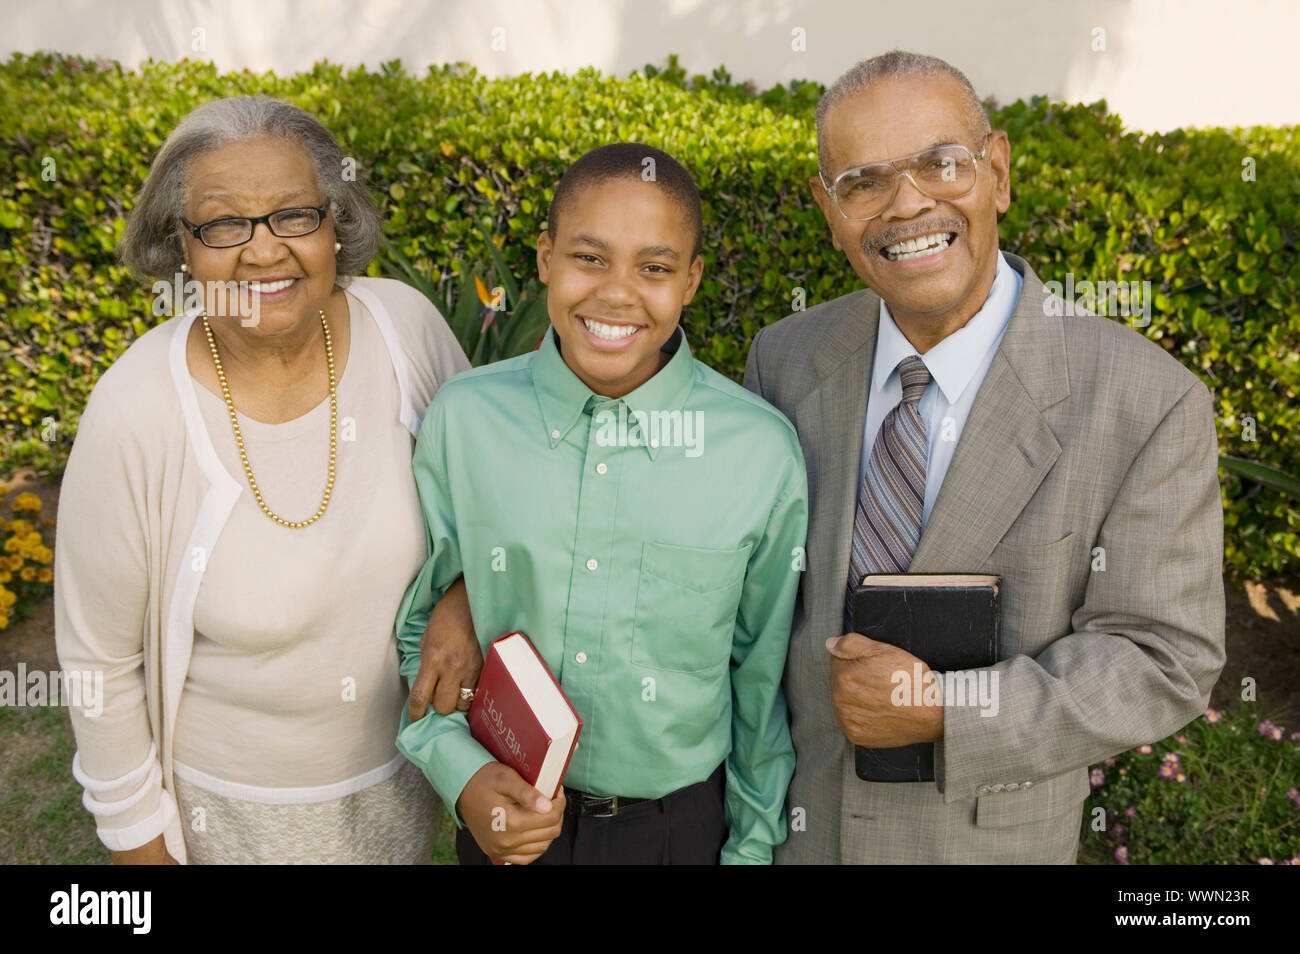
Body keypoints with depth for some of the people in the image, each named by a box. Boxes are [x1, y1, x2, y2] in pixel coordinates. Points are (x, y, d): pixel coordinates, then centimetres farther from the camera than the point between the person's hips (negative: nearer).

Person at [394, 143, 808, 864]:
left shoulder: (764, 451, -14)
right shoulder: (461, 420, -11)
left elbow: (764, 672, -2)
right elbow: (417, 624, 1)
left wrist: (752, 845, 3)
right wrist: (459, 773, -12)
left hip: (682, 824, 0)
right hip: (507, 819, 1)